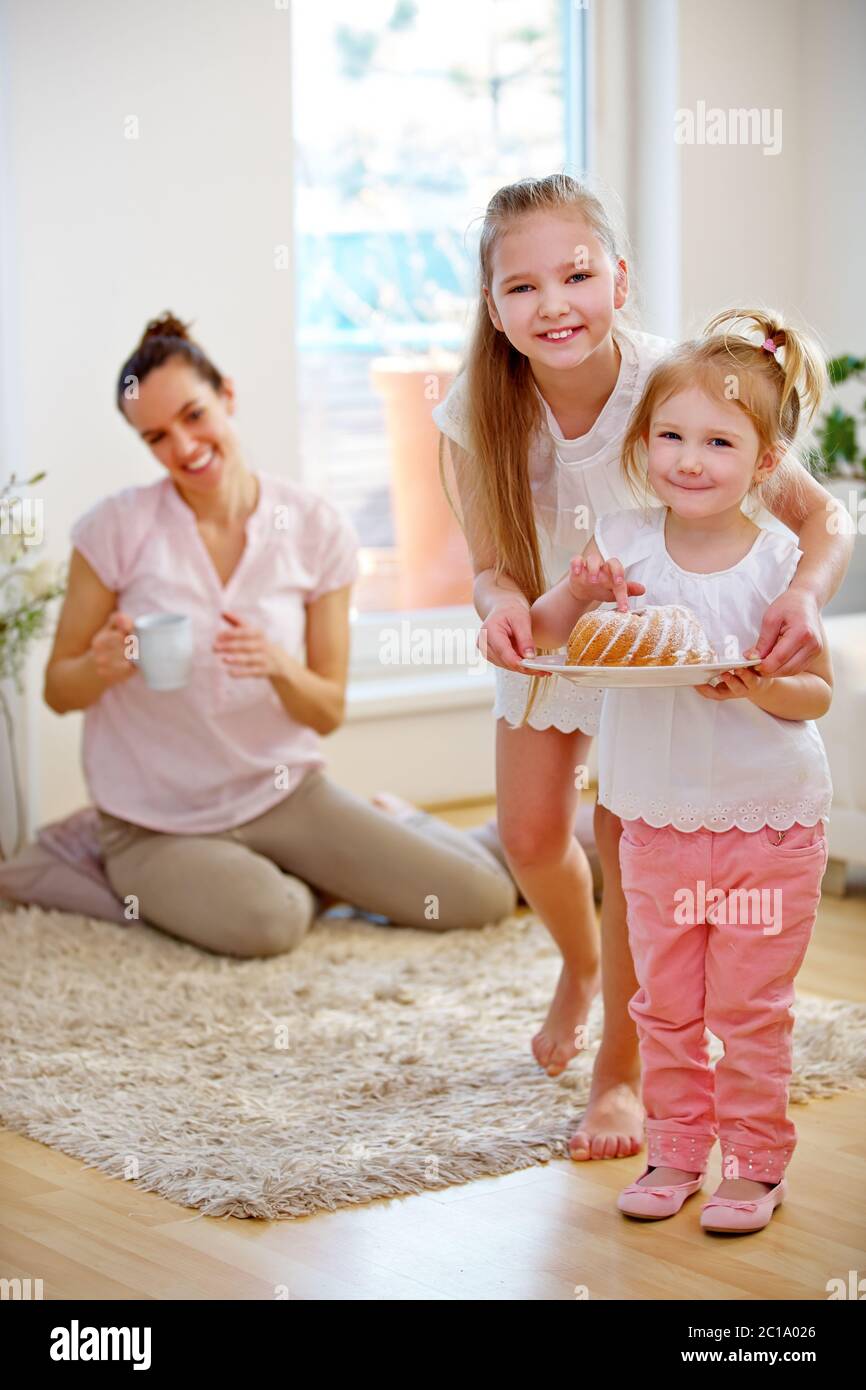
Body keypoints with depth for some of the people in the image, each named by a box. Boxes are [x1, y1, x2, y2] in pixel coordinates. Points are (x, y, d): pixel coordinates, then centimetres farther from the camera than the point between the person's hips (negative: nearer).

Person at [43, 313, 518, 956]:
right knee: (264, 923, -34)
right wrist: (103, 666, -27)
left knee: (483, 899, -10)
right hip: (159, 825, -2)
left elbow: (328, 713, -1)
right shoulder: (115, 529, -10)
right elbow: (58, 690, -4)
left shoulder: (318, 528, -4)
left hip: (286, 794, 2)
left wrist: (279, 666, -23)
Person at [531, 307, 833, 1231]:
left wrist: (756, 687, -28)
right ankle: (676, 1149, 29)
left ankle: (756, 1162, 21)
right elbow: (541, 637, 0)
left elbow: (819, 692, -8)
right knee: (665, 1004, 13)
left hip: (768, 823, -3)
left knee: (750, 1008, 6)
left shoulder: (778, 564, -11)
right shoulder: (622, 542, -4)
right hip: (657, 820, 3)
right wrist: (578, 591, -20)